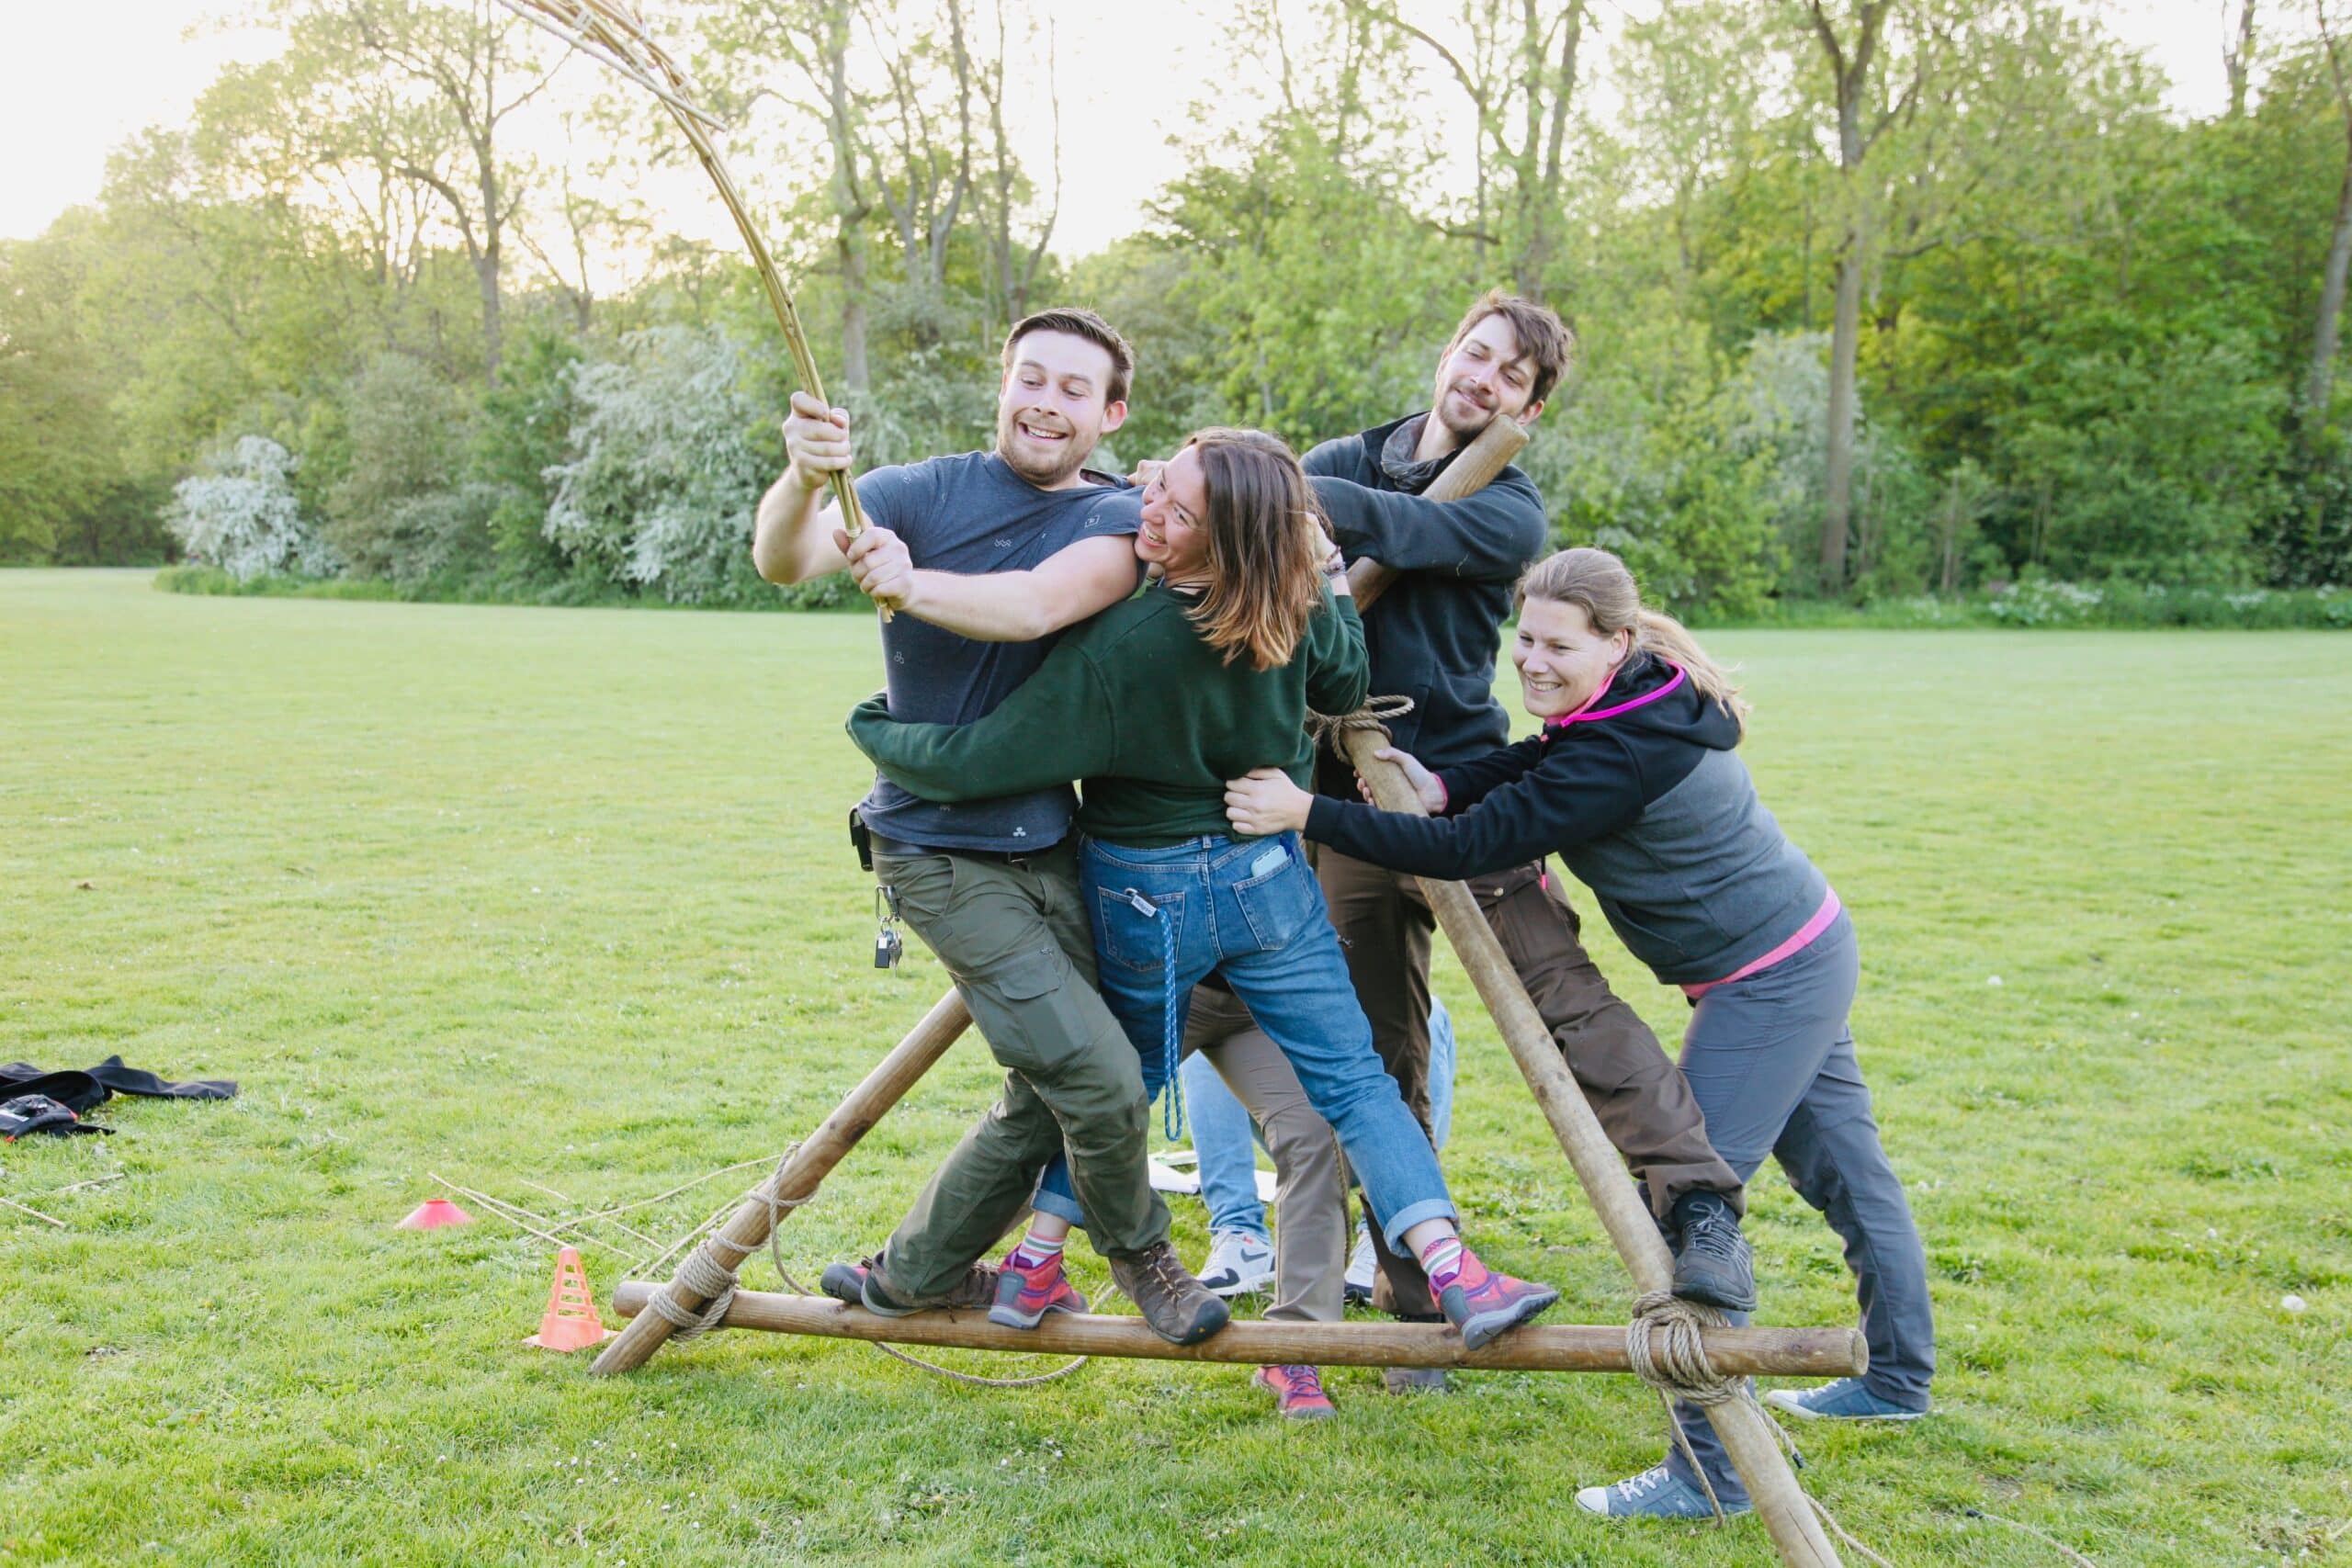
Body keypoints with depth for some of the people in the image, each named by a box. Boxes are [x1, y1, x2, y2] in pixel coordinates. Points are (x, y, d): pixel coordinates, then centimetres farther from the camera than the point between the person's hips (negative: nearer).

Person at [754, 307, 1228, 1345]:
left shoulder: (1119, 520, 0)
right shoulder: (925, 494, -5)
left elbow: (1037, 605, -22)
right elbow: (783, 562, -23)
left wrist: (912, 585, -39)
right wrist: (802, 482, -44)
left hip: (1049, 846, 5)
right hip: (942, 854, -4)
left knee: (1049, 1099, 15)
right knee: (1099, 1081, -11)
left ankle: (914, 1272, 36)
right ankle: (1137, 1253, 19)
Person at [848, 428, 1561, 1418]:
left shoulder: (1118, 648, -25)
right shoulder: (1298, 611, -11)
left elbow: (987, 760, -23)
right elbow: (1343, 686, 11)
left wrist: (876, 733, -7)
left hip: (1141, 891, -2)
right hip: (1269, 878, 2)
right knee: (1352, 1081, 5)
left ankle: (1036, 1267, 28)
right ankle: (1455, 1274, -5)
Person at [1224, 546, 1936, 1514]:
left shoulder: (1623, 753, -28)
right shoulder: (1638, 701, 0)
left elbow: (1470, 849, -28)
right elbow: (1533, 765, 9)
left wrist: (1308, 814, -28)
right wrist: (1441, 786, -13)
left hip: (1771, 982, -10)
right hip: (1804, 953, 10)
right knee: (1841, 1170, 22)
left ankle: (1714, 1471, -4)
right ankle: (1896, 1380, 40)